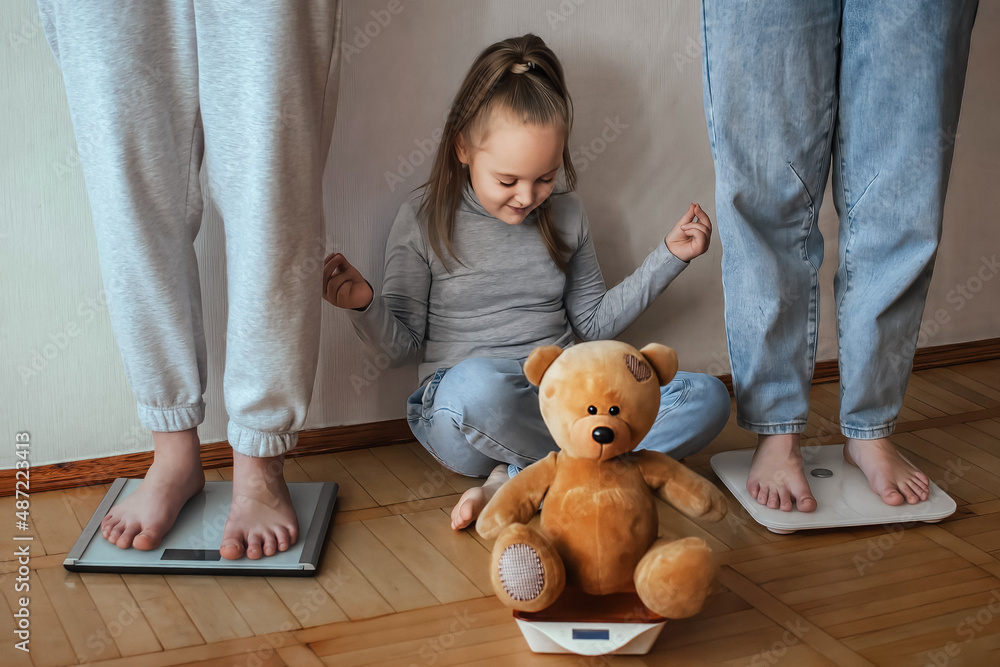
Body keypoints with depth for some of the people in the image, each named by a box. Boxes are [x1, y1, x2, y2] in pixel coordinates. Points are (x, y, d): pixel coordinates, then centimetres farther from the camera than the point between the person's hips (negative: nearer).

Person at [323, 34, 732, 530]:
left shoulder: (566, 216, 11)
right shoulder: (422, 222, 0)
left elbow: (594, 322, 19)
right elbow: (403, 341, 2)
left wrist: (669, 257, 12)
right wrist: (364, 307, -20)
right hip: (464, 415, -5)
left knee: (707, 397, -16)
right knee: (477, 383, -42)